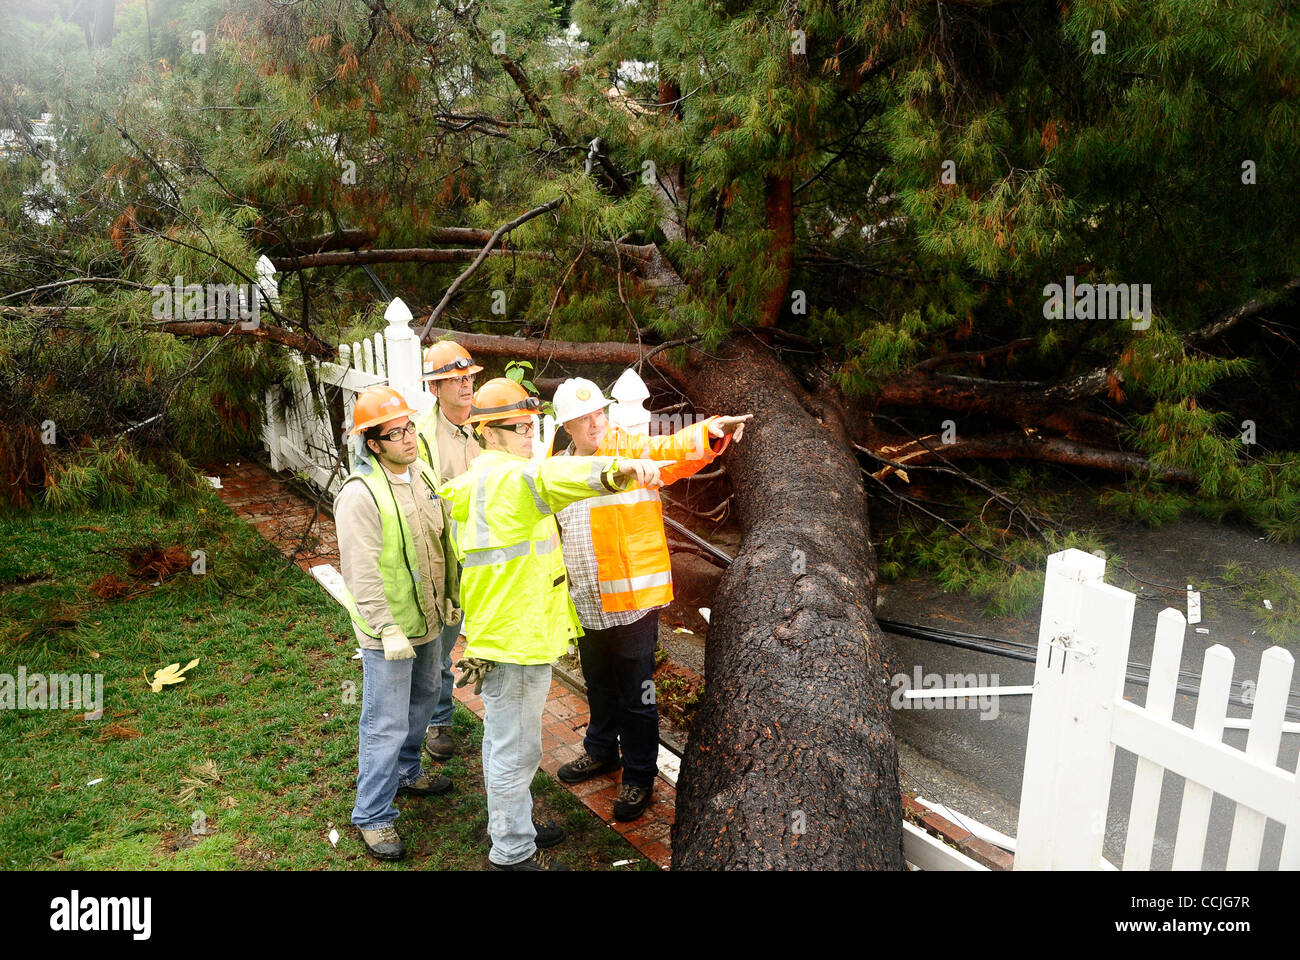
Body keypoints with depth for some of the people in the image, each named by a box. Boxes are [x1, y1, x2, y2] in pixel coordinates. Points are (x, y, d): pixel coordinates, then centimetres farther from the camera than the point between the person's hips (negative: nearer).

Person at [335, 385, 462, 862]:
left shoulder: (421, 473, 2)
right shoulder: (360, 495, -23)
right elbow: (362, 572, -23)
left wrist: (449, 598, 16)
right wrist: (388, 630, -23)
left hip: (429, 620, 8)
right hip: (388, 630, -8)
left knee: (422, 700, 25)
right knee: (386, 723, 0)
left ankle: (406, 771, 48)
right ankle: (373, 816, 16)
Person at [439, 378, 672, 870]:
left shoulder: (477, 481, 12)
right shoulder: (507, 478, -23)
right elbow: (553, 474, -43)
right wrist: (621, 467, -59)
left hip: (495, 632, 11)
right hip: (516, 641, -11)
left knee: (503, 739, 25)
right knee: (516, 749, 4)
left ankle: (509, 824, 43)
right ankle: (514, 851, 20)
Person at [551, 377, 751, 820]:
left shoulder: (628, 448, -10)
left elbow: (674, 451, -29)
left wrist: (710, 432, -47)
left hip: (632, 598, -6)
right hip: (587, 602, 6)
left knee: (635, 692, 5)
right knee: (598, 684, 24)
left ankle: (639, 775, 22)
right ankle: (602, 750, 45)